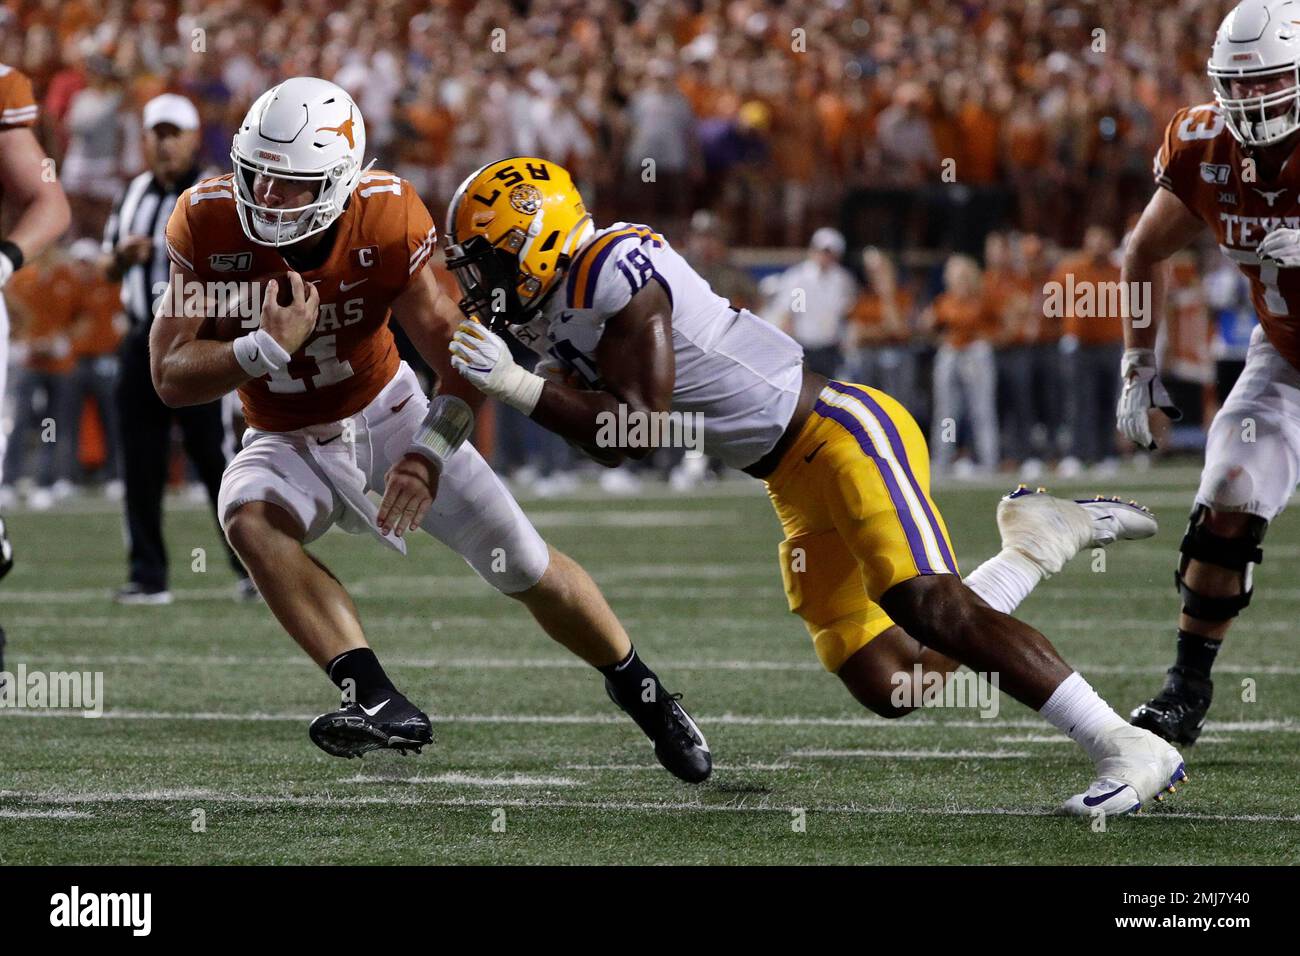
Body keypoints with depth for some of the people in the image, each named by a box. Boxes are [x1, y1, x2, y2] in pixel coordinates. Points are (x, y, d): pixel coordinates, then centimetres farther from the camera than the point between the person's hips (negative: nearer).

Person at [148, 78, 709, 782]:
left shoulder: (387, 218, -24)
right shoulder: (207, 224, -23)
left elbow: (460, 354, -22)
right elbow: (171, 378, -22)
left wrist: (430, 453, -38)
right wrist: (269, 348, -38)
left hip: (389, 413, 0)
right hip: (289, 443, 0)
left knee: (528, 570, 1)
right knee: (250, 518, -33)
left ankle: (640, 692, 29)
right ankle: (378, 702, -40)